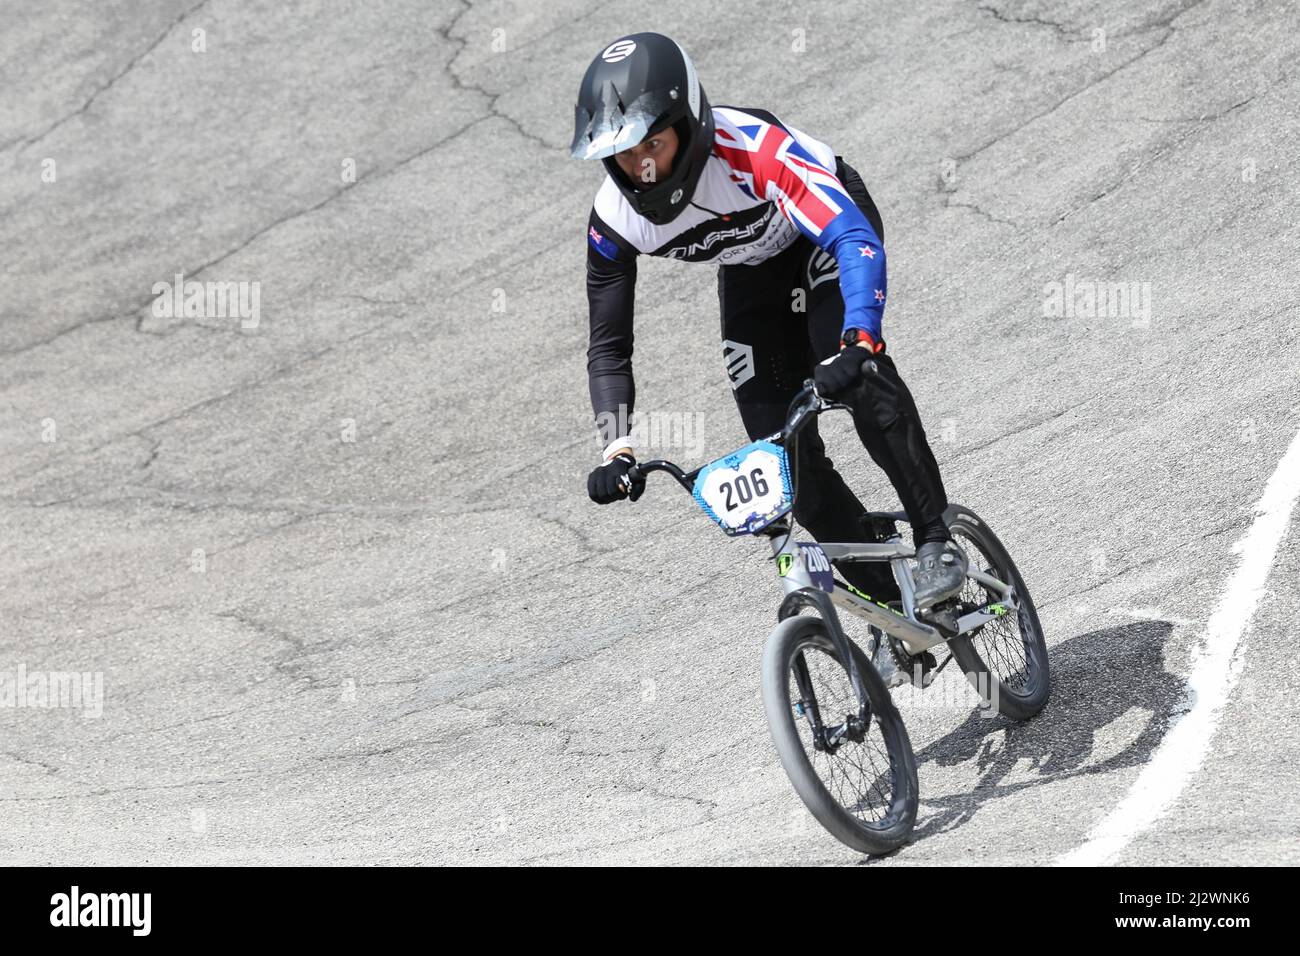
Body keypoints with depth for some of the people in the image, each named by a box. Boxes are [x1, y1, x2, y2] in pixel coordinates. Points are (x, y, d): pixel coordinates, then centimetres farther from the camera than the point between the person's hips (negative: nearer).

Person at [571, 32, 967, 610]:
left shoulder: (752, 147, -40)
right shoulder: (615, 221, -26)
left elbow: (856, 241, -48)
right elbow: (608, 348, -17)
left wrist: (857, 342, -63)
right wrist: (618, 450, -30)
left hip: (827, 228, -4)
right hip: (751, 274, 4)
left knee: (857, 374, -32)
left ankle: (935, 538, -22)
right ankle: (887, 596, 4)